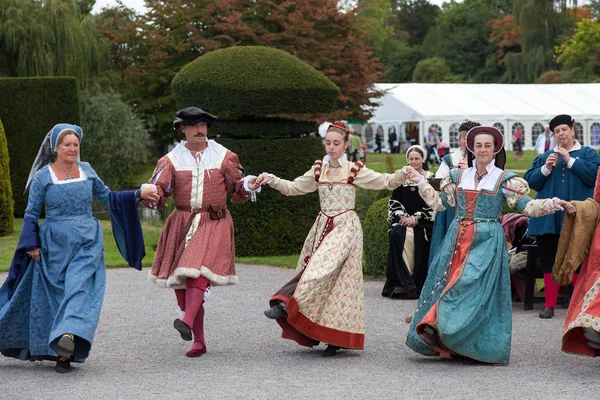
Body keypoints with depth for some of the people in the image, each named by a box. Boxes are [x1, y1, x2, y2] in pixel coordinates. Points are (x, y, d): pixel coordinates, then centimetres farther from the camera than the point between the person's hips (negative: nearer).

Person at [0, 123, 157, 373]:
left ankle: (70, 336, -35)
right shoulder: (43, 176, 0)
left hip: (87, 242, 1)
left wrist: (139, 194, 11)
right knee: (53, 294, 2)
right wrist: (32, 245, -6)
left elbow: (107, 197, 19)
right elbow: (31, 214, 3)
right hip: (55, 245, -1)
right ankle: (62, 351, 13)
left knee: (79, 287, -19)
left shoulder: (86, 171, 8)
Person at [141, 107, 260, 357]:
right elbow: (159, 189, -1)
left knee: (197, 271, -26)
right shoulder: (172, 160, 8)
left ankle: (188, 323, -42)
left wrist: (248, 185, -10)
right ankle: (199, 341, 8)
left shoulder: (223, 156, 8)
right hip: (181, 223, 3)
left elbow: (237, 191, 11)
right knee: (180, 281, 0)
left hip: (214, 223, -2)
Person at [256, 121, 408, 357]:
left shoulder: (354, 171, -3)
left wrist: (402, 175, -22)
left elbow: (385, 181, -3)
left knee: (323, 269, -23)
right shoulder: (318, 170, 10)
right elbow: (293, 188, 15)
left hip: (345, 227, -5)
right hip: (322, 226, 5)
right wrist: (271, 180, 1)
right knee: (319, 274, -1)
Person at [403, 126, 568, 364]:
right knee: (446, 282, -1)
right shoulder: (458, 177, 13)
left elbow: (526, 206, -3)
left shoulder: (504, 180, 1)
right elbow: (439, 203, 19)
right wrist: (420, 182, 16)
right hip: (458, 239, 4)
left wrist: (551, 204, -17)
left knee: (473, 287, -14)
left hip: (487, 242, -4)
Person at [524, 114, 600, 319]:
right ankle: (550, 304, 7)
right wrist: (546, 168, -8)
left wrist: (570, 160, -11)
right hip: (549, 218, 3)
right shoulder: (545, 156, 17)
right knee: (549, 261, 2)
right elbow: (530, 181, 9)